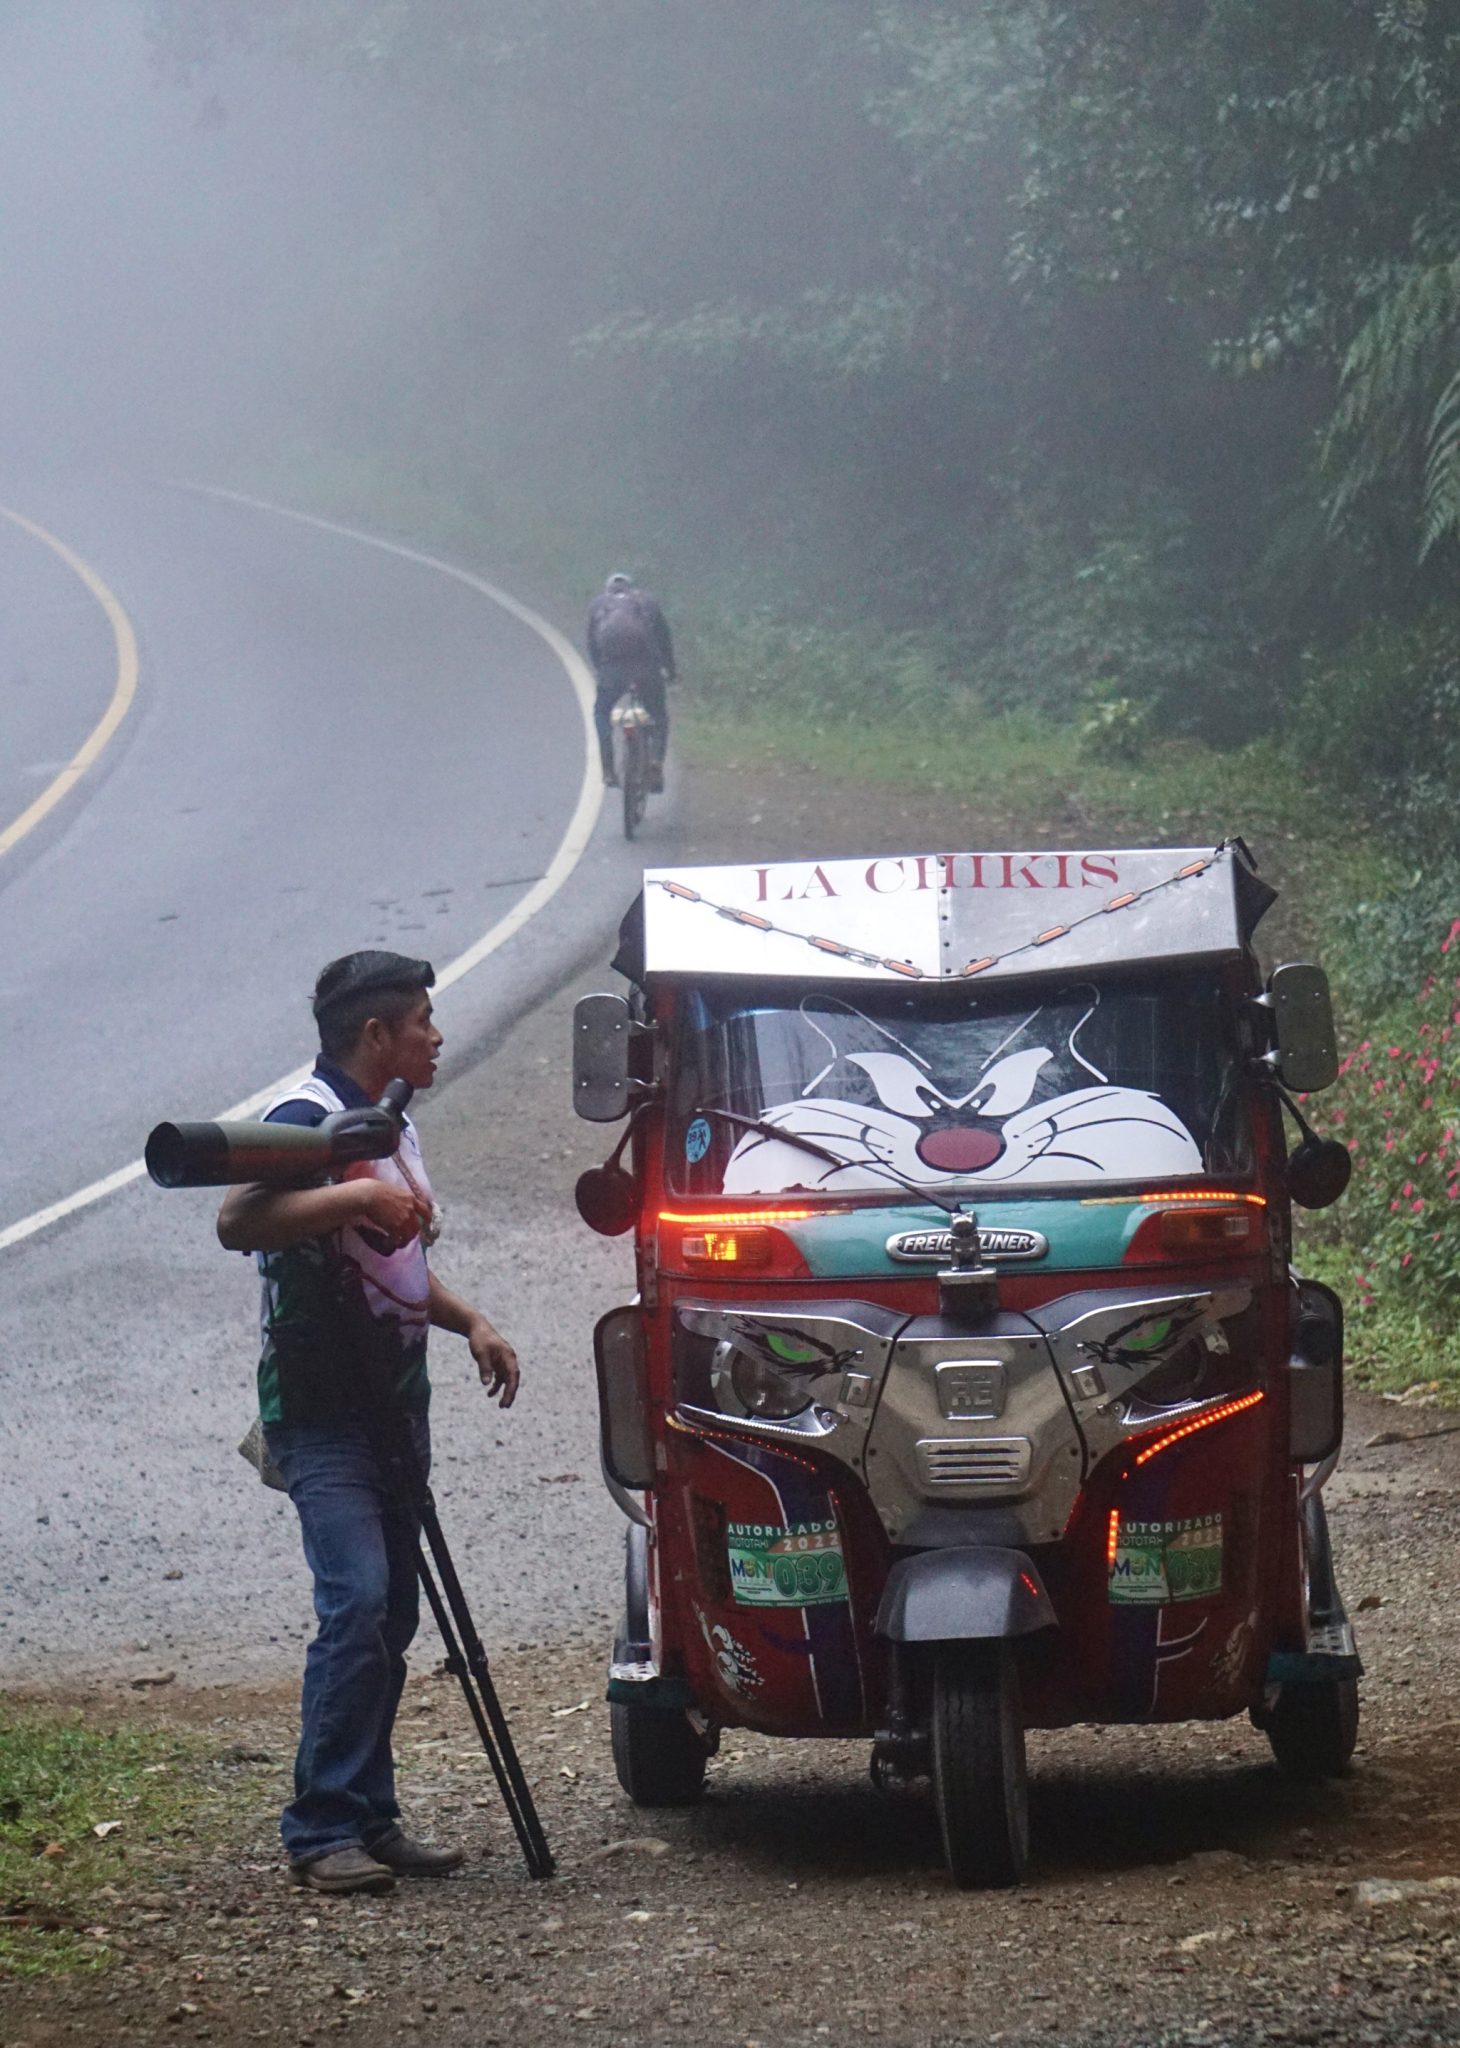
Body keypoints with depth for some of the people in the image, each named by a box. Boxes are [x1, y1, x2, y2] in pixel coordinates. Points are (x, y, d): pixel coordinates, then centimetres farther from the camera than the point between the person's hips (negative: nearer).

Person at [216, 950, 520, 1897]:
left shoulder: (392, 1126, 16)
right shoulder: (307, 1120, -14)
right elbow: (238, 1222, -31)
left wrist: (471, 1322, 13)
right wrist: (355, 1196, -37)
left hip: (393, 1409, 9)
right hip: (321, 1415, -9)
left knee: (391, 1616, 9)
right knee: (357, 1603, -18)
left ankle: (371, 1818, 15)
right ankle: (321, 1830, -15)